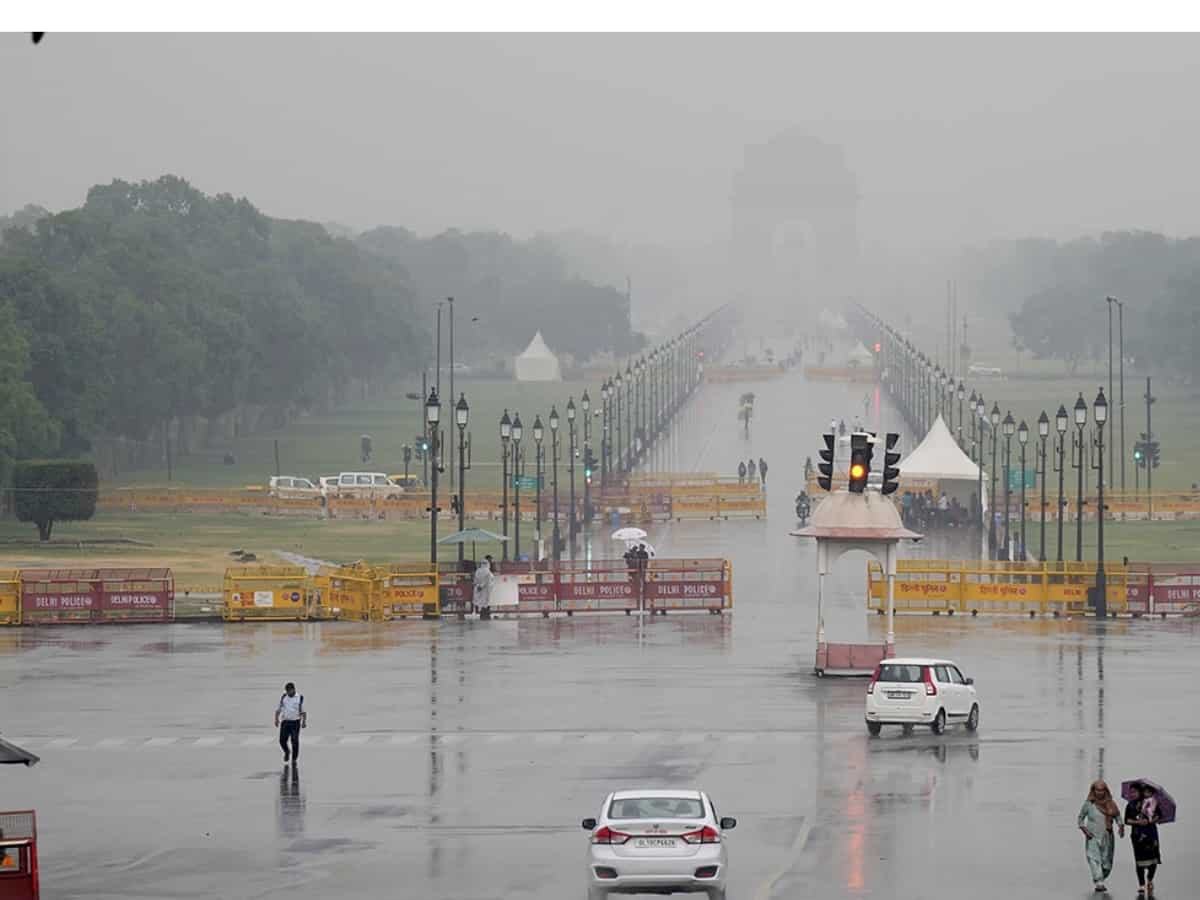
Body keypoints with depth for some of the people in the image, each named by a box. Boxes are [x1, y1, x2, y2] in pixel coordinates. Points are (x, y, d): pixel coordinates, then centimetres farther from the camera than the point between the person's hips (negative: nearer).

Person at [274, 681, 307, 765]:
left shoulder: (300, 698, 0)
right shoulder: (283, 698, 9)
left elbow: (304, 711, -2)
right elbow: (278, 709, 13)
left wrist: (304, 721, -11)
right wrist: (276, 719, 2)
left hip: (295, 722, -3)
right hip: (285, 722, 3)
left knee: (295, 741, -4)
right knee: (282, 740, -2)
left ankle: (294, 759, 7)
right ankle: (286, 752, 28)